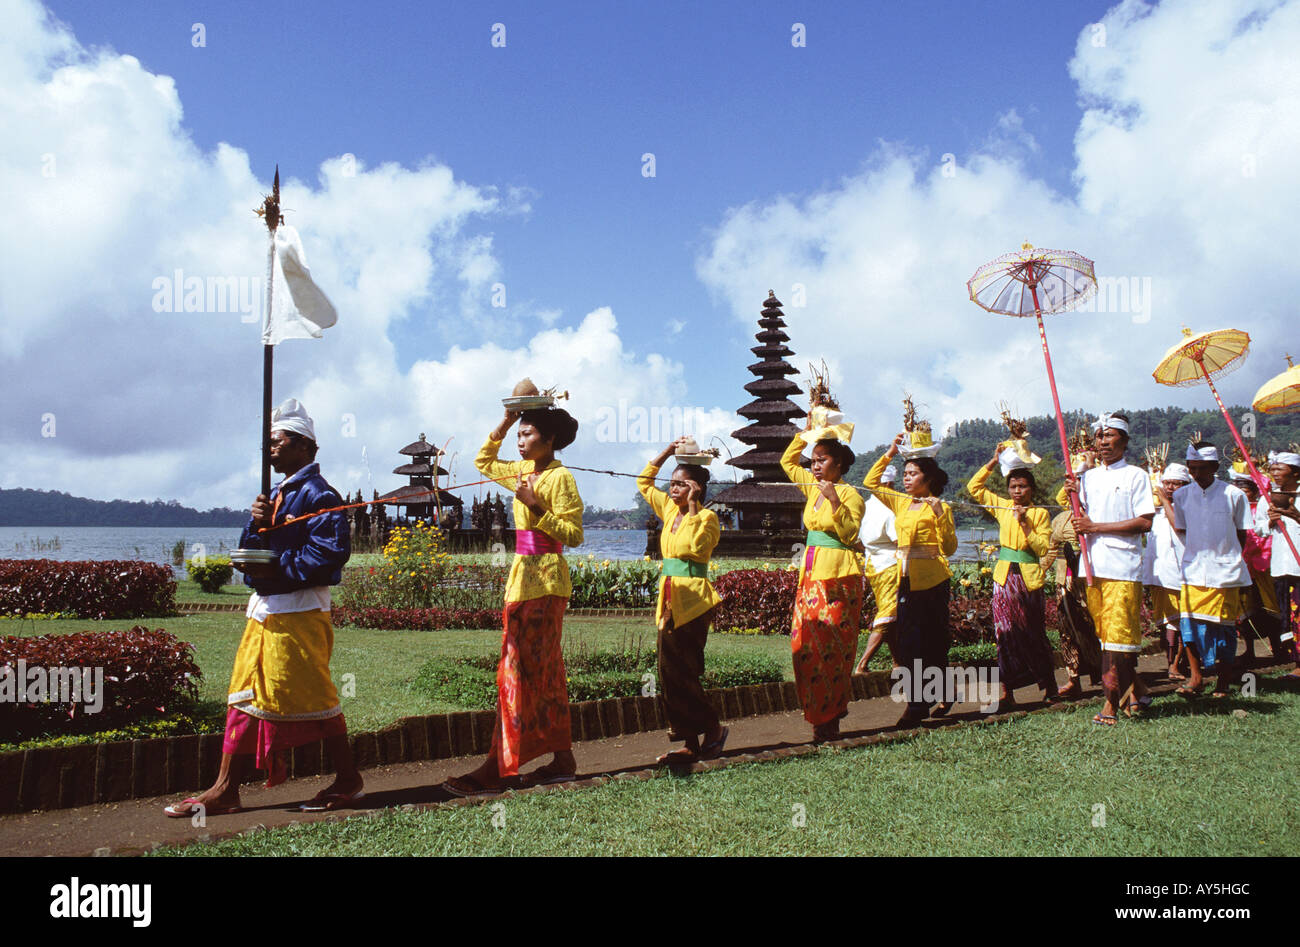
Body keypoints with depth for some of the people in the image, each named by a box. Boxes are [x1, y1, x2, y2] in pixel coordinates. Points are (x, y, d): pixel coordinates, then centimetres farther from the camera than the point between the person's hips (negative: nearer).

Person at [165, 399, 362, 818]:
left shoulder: (318, 494, -10)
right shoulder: (278, 492, 18)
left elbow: (332, 549, -22)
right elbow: (249, 549, 15)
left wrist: (279, 568, -22)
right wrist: (256, 522, -6)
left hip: (298, 613, -9)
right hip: (264, 610, 9)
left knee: (310, 697, -3)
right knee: (245, 695, 9)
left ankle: (348, 782, 11)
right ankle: (225, 790, 16)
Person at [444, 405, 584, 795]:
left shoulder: (560, 477, -10)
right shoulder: (523, 471, 13)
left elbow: (574, 535, -15)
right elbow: (483, 461, 29)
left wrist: (536, 507, -20)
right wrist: (503, 424, 18)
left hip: (545, 579, -9)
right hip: (524, 575, 9)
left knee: (519, 670, -7)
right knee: (544, 672, 11)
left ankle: (496, 770, -3)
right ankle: (563, 760, 19)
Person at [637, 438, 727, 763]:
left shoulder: (706, 516, -7)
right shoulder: (669, 509, 13)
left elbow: (698, 547, -25)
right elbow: (643, 481, 23)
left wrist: (693, 507, -20)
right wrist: (668, 450, 16)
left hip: (692, 599, -8)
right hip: (669, 598, 8)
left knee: (682, 673, -7)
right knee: (670, 673, 7)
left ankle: (713, 729, 13)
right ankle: (691, 744, 14)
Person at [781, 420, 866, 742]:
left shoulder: (849, 494, -6)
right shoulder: (813, 488, 13)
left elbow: (849, 533, -16)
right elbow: (787, 461, 27)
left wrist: (835, 501, -23)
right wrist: (805, 434, 19)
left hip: (837, 576, -7)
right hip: (811, 573, 7)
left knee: (830, 646, -5)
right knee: (804, 642, 3)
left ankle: (829, 718, 4)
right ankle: (822, 713, 14)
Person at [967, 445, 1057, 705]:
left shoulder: (1040, 513, 0)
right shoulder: (1002, 507, 9)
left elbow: (1043, 549, -7)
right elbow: (974, 487, 12)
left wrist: (1025, 524, -15)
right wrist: (993, 462, 7)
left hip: (1029, 578, -2)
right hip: (1005, 576, 2)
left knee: (1034, 632, 5)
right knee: (1006, 632, -1)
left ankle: (1049, 686, 21)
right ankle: (1007, 692, 2)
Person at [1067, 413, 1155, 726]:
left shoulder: (1136, 476, 0)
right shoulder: (1087, 477, 16)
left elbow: (1145, 523, -9)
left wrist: (1095, 527, -11)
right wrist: (1074, 495, 1)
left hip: (1123, 567, -6)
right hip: (1092, 565, 6)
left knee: (1119, 635, -8)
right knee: (1105, 634, 10)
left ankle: (1112, 702, -4)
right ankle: (1134, 688, 25)